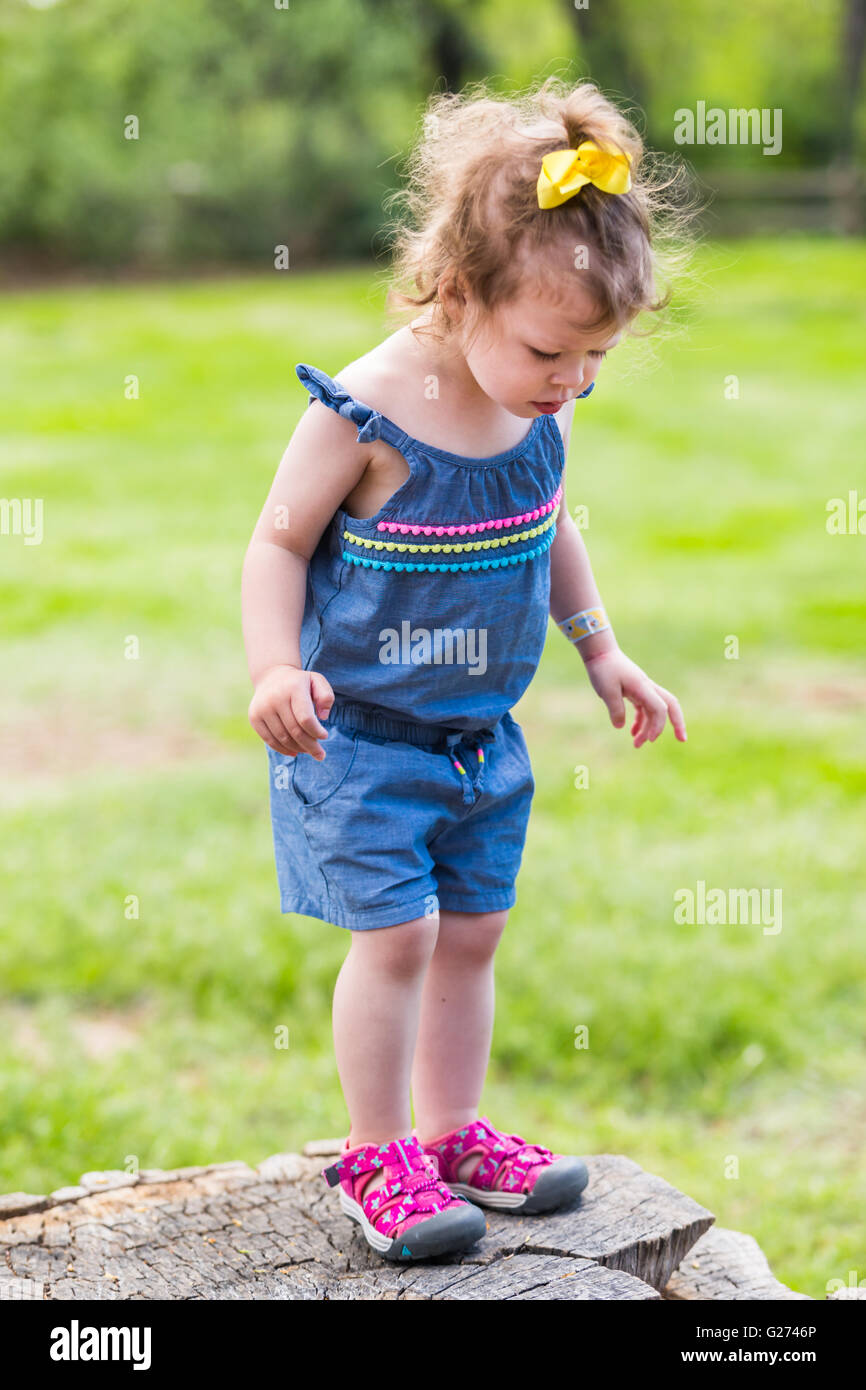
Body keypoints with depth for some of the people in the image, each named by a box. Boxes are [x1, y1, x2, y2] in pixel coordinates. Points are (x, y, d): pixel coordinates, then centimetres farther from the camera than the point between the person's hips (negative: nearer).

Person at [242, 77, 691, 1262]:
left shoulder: (547, 409, -3)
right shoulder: (364, 412, -22)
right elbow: (279, 545, -13)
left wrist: (602, 652, 15)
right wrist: (276, 669, -26)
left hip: (483, 736, 6)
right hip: (361, 733, -6)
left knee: (472, 934, 12)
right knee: (397, 934, -6)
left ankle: (452, 1134, 28)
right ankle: (377, 1155, 11)